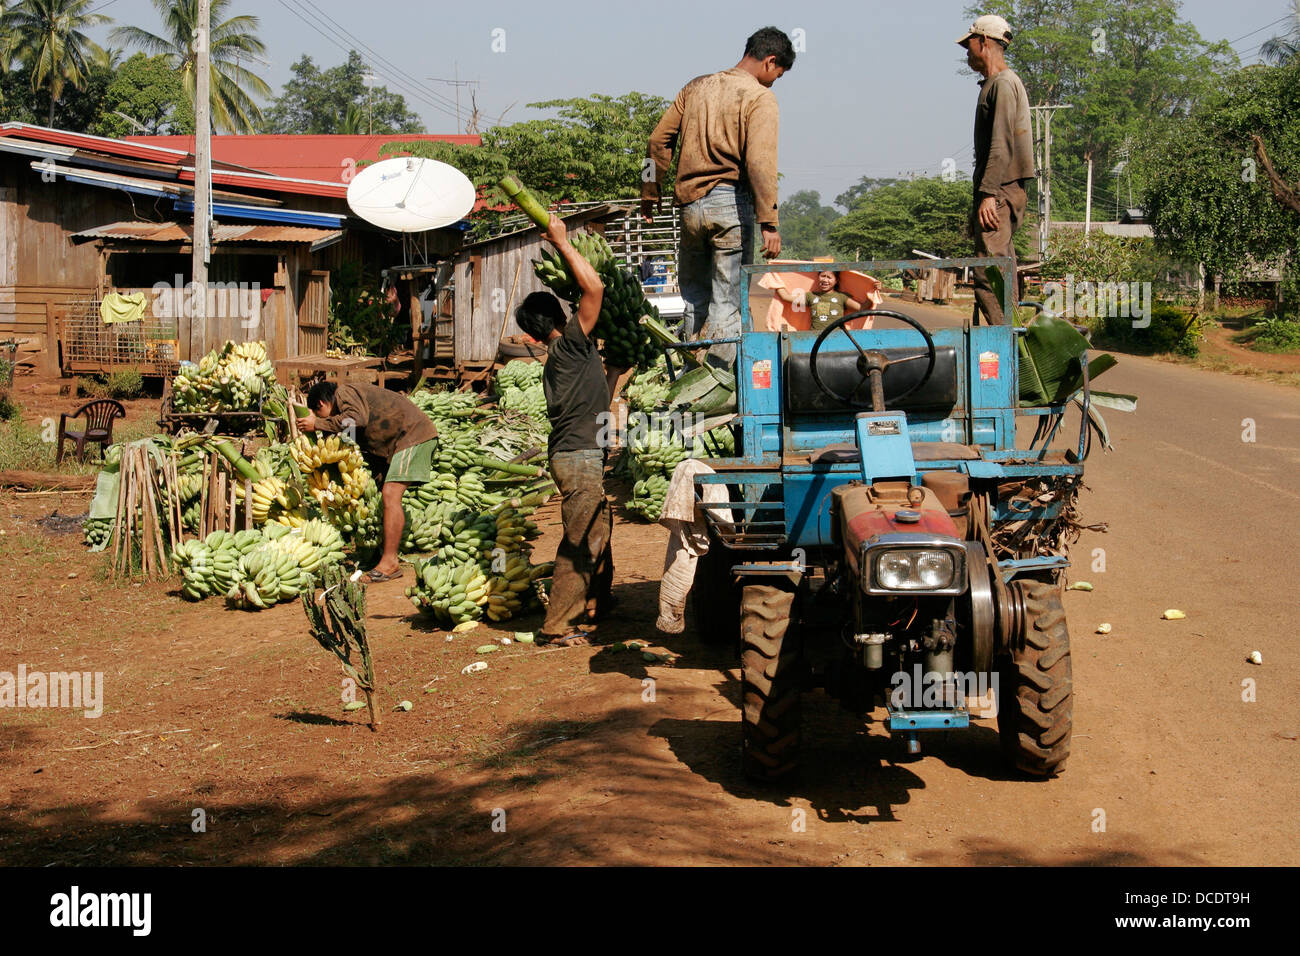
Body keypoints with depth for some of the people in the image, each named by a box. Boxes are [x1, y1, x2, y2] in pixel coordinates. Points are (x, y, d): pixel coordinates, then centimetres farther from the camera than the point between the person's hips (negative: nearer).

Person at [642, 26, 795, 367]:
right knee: (727, 301, 0)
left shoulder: (696, 86, 13)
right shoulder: (759, 98, -6)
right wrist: (768, 223, -20)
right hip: (730, 203, -5)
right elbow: (759, 162, -17)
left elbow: (659, 140, 14)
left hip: (690, 202, 6)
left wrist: (650, 194, 23)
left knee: (693, 296, 19)